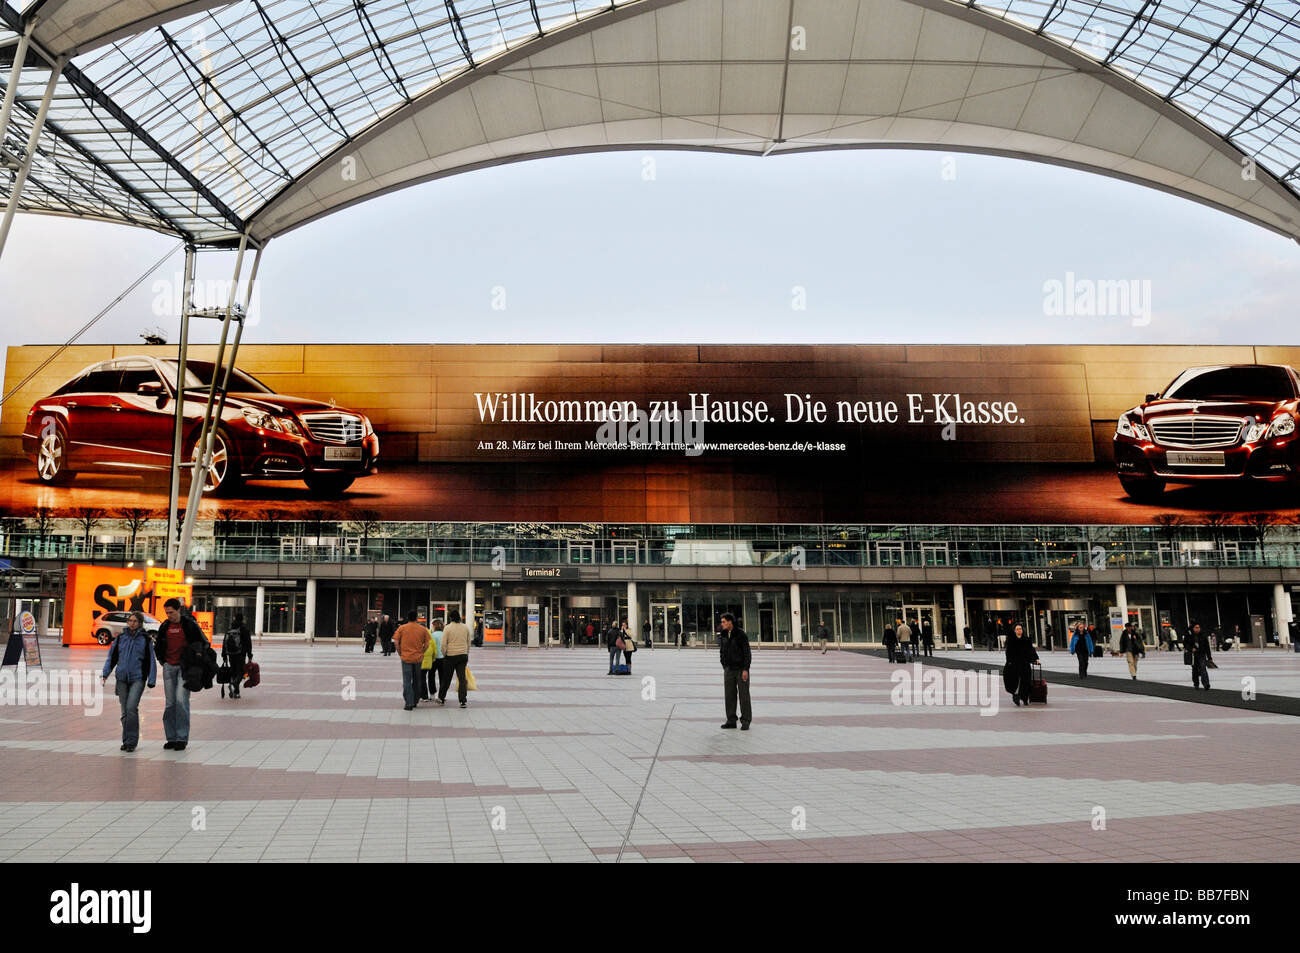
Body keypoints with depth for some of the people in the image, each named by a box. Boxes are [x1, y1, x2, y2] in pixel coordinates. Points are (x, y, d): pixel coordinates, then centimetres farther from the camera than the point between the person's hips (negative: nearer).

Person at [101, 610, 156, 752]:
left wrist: (151, 680, -1)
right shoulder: (121, 638, 10)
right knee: (125, 711, 7)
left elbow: (151, 660, 3)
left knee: (131, 707, -16)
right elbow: (112, 657, 15)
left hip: (138, 678, -3)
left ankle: (132, 741, -10)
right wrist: (105, 673, 3)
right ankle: (126, 741, 17)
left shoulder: (145, 639, 2)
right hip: (122, 678, 3)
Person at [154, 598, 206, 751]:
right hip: (169, 667, 4)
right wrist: (163, 661, 12)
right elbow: (158, 646, 23)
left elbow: (204, 643, 2)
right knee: (169, 703, 4)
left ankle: (182, 738, -8)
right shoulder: (165, 626, 9)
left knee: (181, 700, -13)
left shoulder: (190, 624, -4)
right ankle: (171, 738, 10)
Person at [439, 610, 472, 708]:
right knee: (462, 678, 2)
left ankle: (441, 698, 24)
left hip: (451, 656, -3)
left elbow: (444, 644, -10)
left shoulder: (448, 628, -9)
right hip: (463, 655, 3)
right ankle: (463, 701, -4)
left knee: (446, 678, 11)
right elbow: (468, 643, 10)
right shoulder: (466, 627, 4)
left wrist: (444, 654, 4)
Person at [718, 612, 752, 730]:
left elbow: (747, 653, -12)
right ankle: (731, 720, 12)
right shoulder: (723, 636, 6)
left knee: (744, 695, -1)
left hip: (741, 669, -5)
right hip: (729, 670, 5)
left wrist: (745, 669, -17)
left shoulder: (741, 634, -11)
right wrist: (724, 666, 10)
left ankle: (746, 721, 5)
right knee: (729, 695, 5)